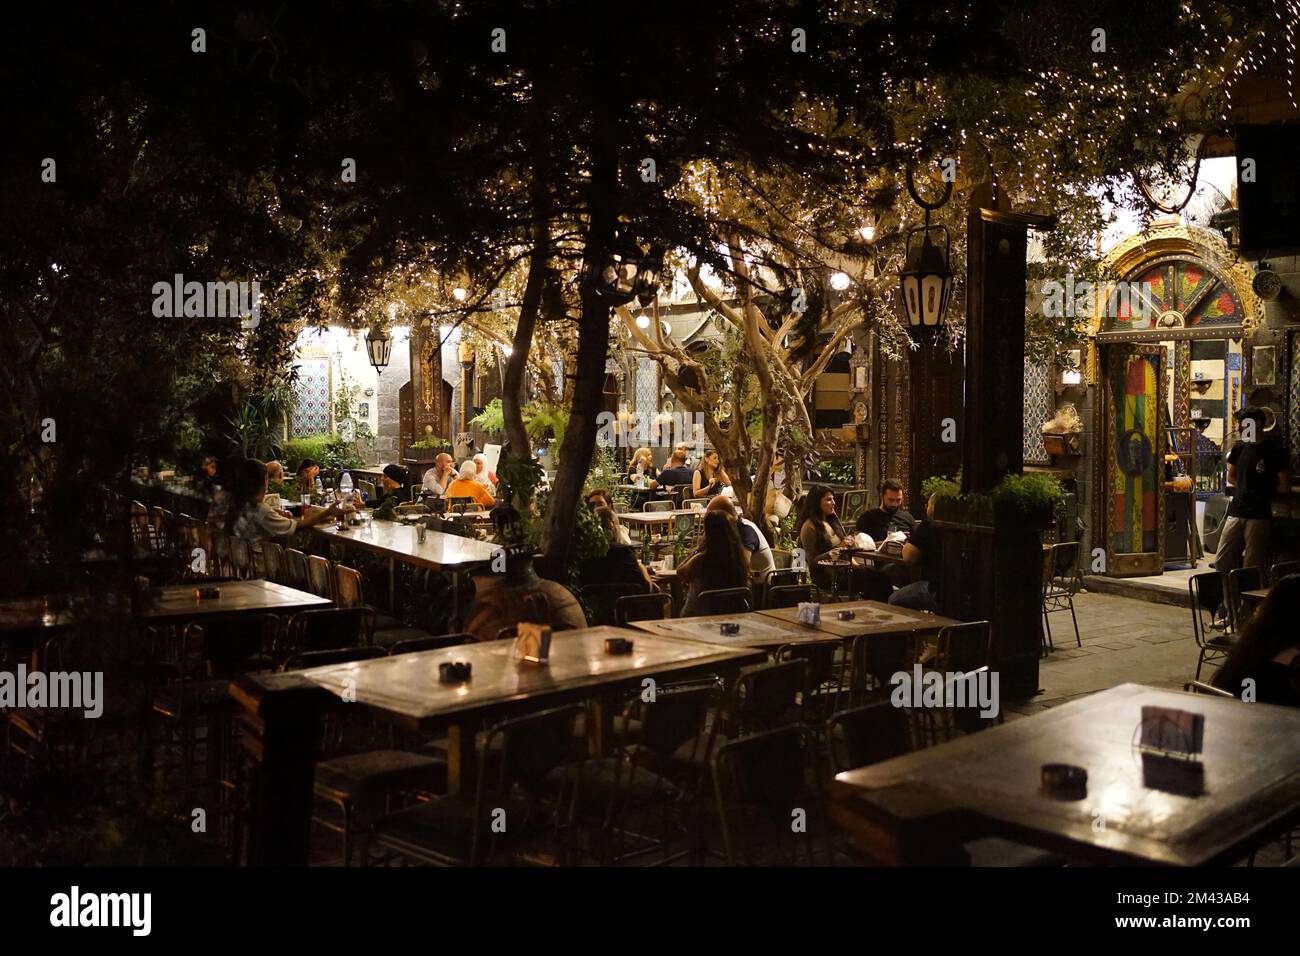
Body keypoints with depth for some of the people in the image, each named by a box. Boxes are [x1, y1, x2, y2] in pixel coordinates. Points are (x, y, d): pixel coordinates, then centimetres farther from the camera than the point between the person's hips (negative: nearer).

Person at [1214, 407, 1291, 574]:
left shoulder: (1275, 451, -4)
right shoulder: (1239, 447, 11)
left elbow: (1284, 487, -3)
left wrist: (1264, 490, 7)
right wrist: (1249, 487, 8)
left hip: (1260, 515, -5)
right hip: (1236, 512, 5)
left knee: (1253, 568, -5)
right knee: (1221, 563, 2)